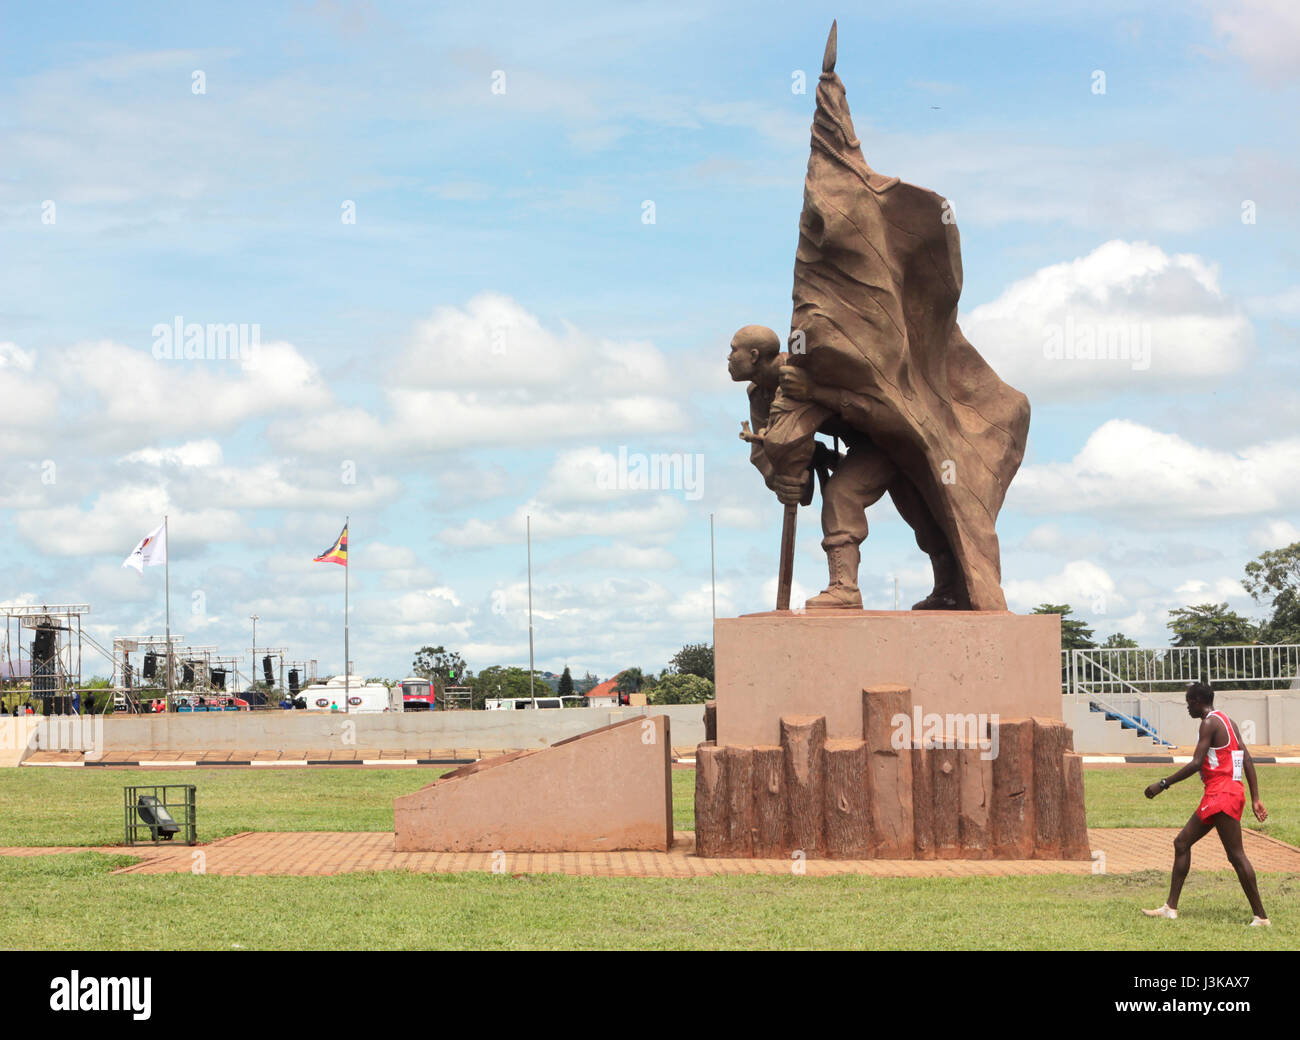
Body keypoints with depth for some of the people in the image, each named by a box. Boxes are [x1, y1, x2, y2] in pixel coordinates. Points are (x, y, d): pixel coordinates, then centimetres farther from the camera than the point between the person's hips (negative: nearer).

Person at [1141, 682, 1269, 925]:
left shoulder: (1210, 723, -11)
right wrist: (1255, 799, 12)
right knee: (1182, 842, 14)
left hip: (1221, 794, -10)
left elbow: (1196, 763, -19)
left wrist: (1163, 784, -13)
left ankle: (1261, 916, -7)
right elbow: (1248, 760, 13)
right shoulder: (1228, 722, 17)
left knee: (1236, 856, -9)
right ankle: (1171, 908, 16)